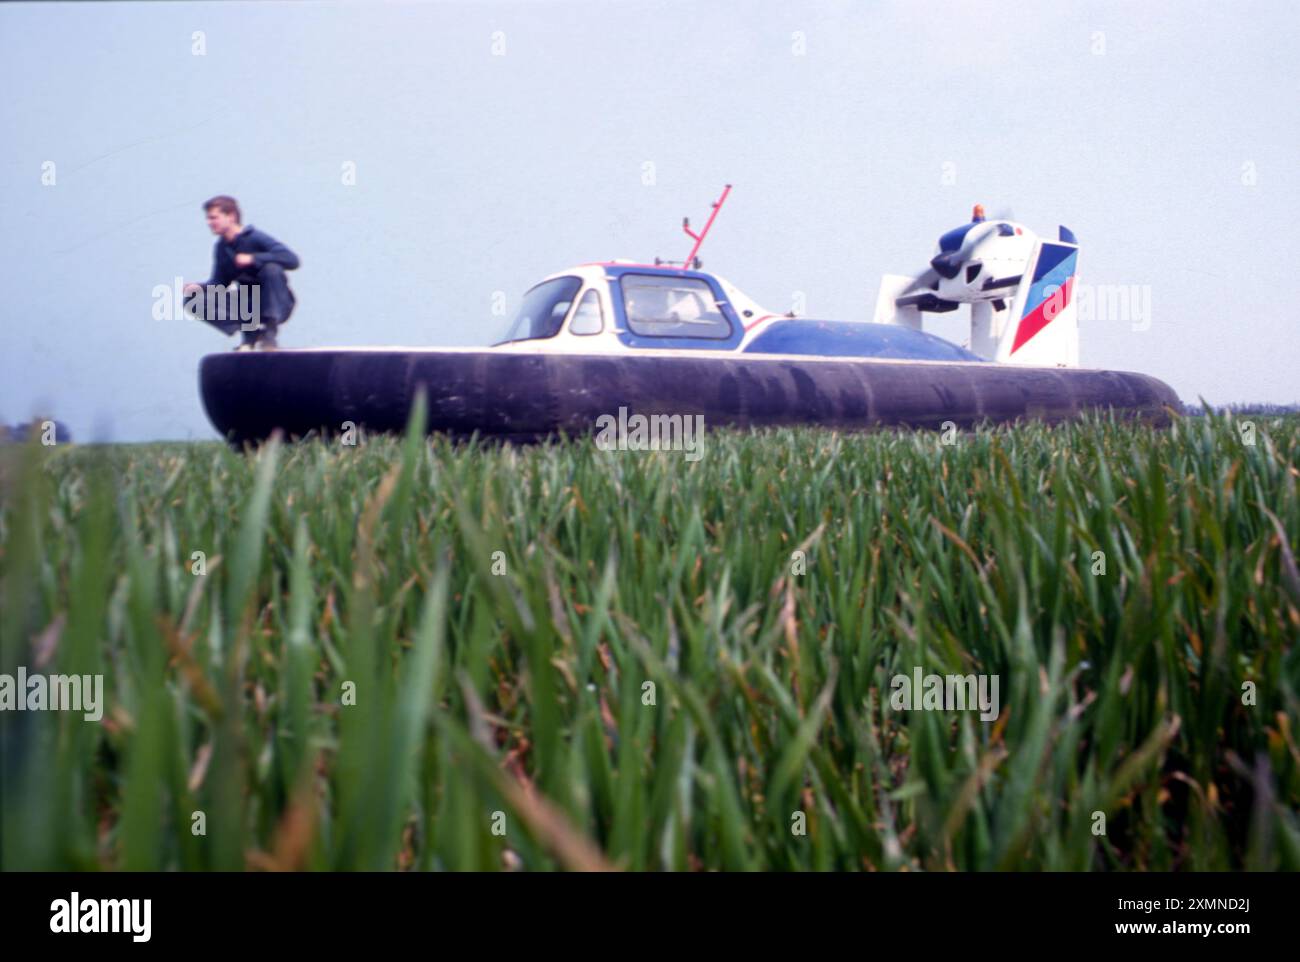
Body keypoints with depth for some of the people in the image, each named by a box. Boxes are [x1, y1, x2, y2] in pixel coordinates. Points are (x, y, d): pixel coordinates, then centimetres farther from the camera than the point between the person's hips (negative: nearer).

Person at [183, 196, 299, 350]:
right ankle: (250, 332, -6)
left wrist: (253, 258, -31)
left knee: (271, 268, -35)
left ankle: (269, 332, -22)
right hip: (249, 308, 6)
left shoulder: (255, 238, -16)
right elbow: (220, 282, 8)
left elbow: (292, 260, -28)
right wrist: (199, 288, -13)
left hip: (276, 304, -6)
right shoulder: (221, 247, 2)